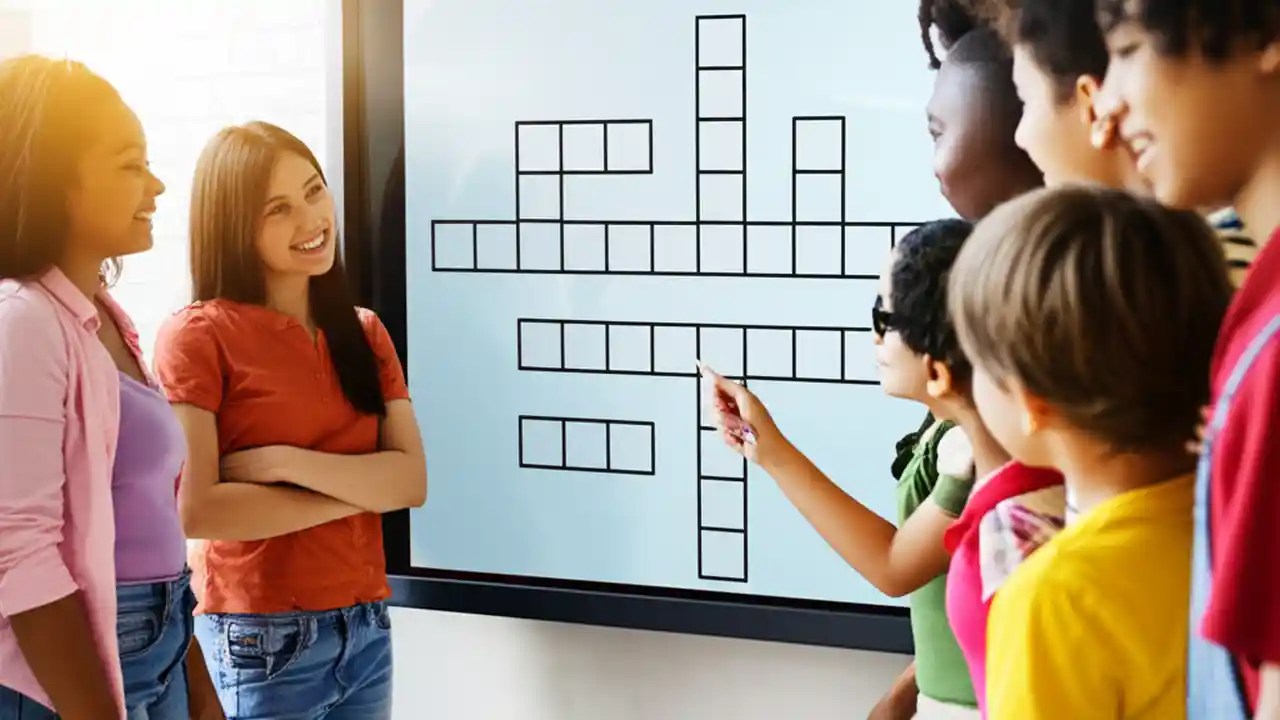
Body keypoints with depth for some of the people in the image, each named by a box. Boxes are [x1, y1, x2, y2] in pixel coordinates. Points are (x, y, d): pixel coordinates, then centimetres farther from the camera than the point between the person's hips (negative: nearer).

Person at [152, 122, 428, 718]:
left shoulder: (364, 332, 8)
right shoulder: (198, 337, -9)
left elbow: (411, 481, -3)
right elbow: (194, 509, -18)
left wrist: (286, 462, -16)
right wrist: (358, 489, -10)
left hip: (367, 629, 5)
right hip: (263, 641, -5)